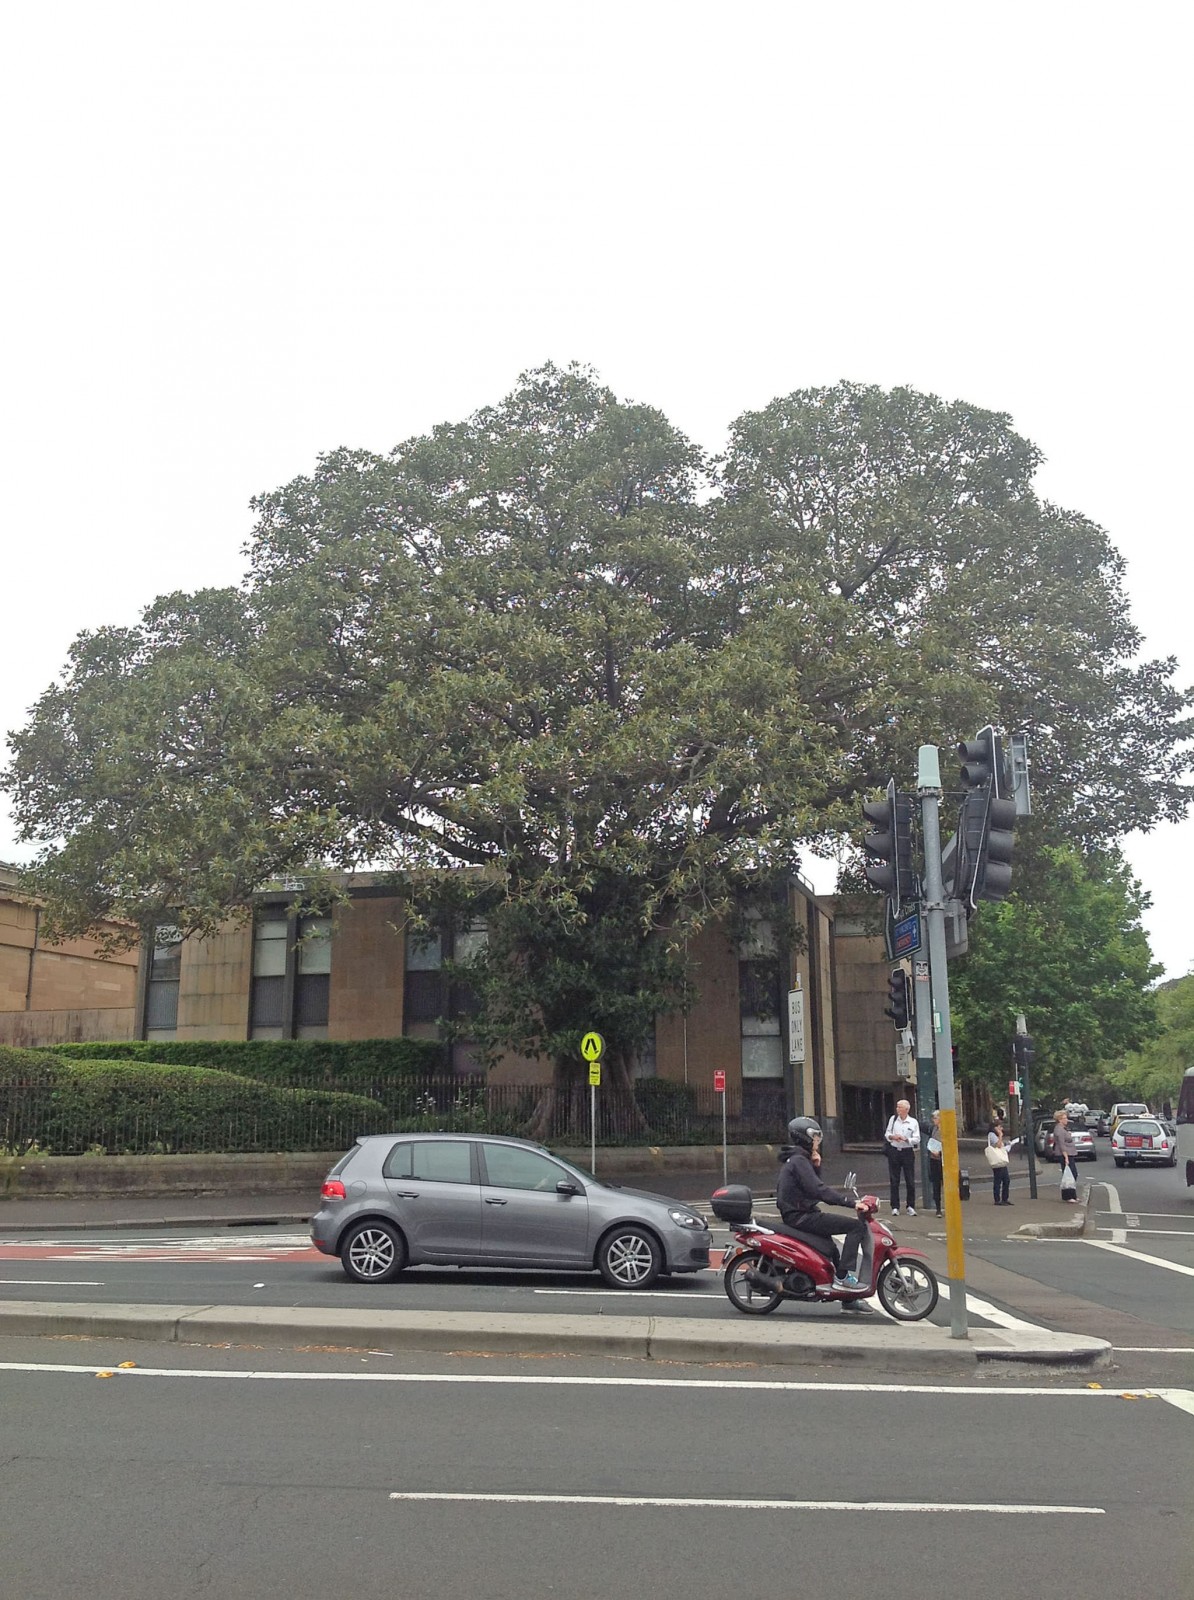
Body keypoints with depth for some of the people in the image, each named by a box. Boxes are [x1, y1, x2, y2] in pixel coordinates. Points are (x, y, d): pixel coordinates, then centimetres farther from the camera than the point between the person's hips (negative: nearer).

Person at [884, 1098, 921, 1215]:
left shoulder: (913, 1122, -1)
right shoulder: (893, 1119, 5)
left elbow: (917, 1139, -2)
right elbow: (887, 1134, 8)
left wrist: (906, 1139, -17)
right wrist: (893, 1137, -13)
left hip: (907, 1152, -1)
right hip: (894, 1152, 1)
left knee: (910, 1181, 2)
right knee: (894, 1180, 4)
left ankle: (911, 1207, 13)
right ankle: (895, 1207, 11)